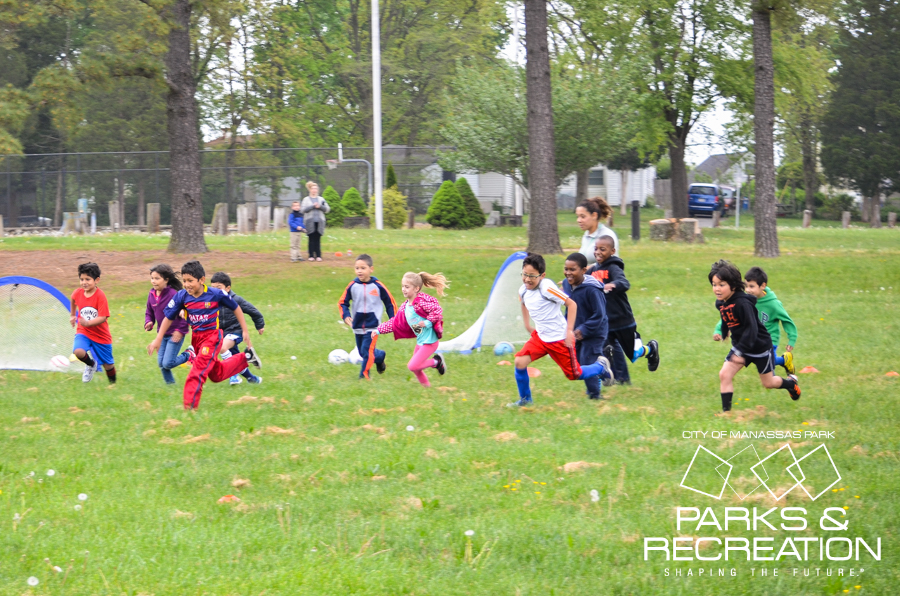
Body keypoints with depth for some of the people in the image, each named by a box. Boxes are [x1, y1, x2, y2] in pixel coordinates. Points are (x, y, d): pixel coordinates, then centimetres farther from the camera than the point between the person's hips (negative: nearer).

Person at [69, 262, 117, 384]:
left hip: (101, 335, -3)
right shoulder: (77, 293, -6)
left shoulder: (100, 296, -20)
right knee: (78, 352, -26)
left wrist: (88, 323, -40)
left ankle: (113, 383, 35)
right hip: (83, 332, 3)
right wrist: (73, 316, 28)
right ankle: (91, 364, 7)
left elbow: (102, 318, -26)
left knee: (108, 364, 7)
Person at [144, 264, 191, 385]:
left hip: (175, 334, -7)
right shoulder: (152, 295, 1)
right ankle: (170, 383, 27)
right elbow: (149, 313, 13)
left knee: (167, 363, -10)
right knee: (161, 363, 7)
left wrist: (180, 330, -18)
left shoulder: (173, 294, -21)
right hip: (162, 334, 7)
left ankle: (188, 356, 14)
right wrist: (148, 322, -8)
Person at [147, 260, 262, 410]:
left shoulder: (216, 294, -17)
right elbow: (168, 317, 1)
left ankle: (190, 406, -17)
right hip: (196, 337, 5)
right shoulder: (182, 297, -9)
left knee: (198, 371, -19)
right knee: (216, 375, 20)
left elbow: (236, 308, -2)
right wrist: (158, 339, -2)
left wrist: (245, 331, 0)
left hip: (212, 336, -5)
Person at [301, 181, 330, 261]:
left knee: (318, 240, -2)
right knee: (311, 239, -3)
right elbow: (303, 209, -5)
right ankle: (311, 255, 1)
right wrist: (313, 206, -13)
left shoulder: (321, 199, 15)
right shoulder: (306, 200, 8)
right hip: (310, 222, -2)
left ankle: (318, 255, 0)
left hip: (319, 222, 2)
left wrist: (320, 206, -9)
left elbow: (327, 209, 9)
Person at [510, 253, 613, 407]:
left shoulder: (546, 288, -25)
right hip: (540, 336, 6)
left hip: (559, 338, -6)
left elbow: (571, 304, -21)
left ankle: (601, 367, 33)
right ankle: (525, 399, 7)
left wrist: (569, 330, -21)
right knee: (520, 362, -12)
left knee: (573, 375, 4)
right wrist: (527, 325, 19)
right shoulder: (523, 291, -3)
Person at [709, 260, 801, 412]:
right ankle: (726, 411, -4)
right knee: (724, 374, -11)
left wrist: (740, 351, -37)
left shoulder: (742, 303, -31)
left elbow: (751, 328, -33)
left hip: (760, 346, -6)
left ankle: (791, 383, 42)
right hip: (740, 346, 7)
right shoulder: (721, 304, -6)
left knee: (767, 383, 11)